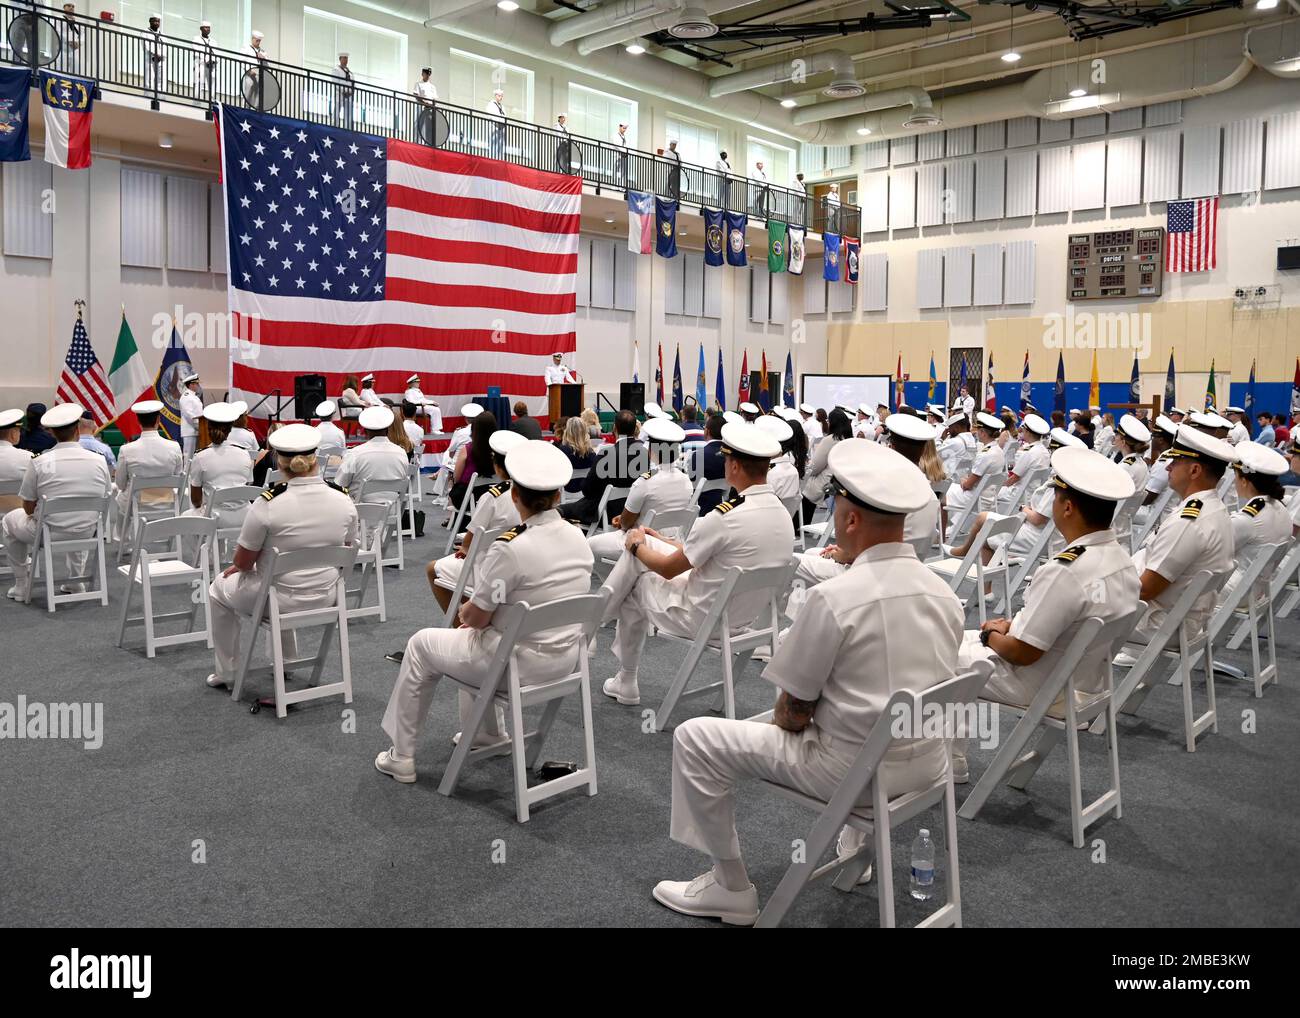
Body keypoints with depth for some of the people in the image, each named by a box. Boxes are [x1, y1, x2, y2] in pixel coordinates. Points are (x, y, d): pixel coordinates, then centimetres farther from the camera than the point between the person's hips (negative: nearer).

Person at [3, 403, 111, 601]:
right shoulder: (99, 461, -10)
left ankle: (22, 584, 33)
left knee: (10, 520, 30)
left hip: (48, 534, -3)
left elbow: (28, 508, -8)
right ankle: (76, 580, 39)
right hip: (86, 533, 3)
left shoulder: (38, 463, -16)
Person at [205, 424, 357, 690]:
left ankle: (225, 672, 37)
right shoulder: (344, 501, -10)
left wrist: (237, 566, 12)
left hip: (282, 602, -4)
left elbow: (243, 563, -11)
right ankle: (288, 661, 48)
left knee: (219, 587, 27)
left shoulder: (268, 505, -23)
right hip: (326, 597, 5)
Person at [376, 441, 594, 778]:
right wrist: (477, 612, 13)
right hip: (566, 658, 7)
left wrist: (464, 612, 9)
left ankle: (401, 757, 27)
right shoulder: (578, 537, -4)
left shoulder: (510, 548, -26)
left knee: (421, 645, 16)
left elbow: (476, 617, -15)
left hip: (523, 665, -7)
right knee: (479, 635, 34)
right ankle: (483, 733, 45)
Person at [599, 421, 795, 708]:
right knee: (642, 544, 16)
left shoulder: (725, 517, -29)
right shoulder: (782, 513, -4)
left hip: (702, 619, -8)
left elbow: (668, 569, -15)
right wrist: (665, 542, 18)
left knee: (636, 586, 19)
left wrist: (637, 545, 5)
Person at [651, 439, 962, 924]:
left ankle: (731, 888, 15)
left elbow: (793, 712, -13)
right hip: (927, 763, 7)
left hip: (853, 771, -7)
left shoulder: (833, 598, -22)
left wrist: (784, 716, 9)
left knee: (694, 739, 4)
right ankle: (858, 843, 40)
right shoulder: (943, 592, -1)